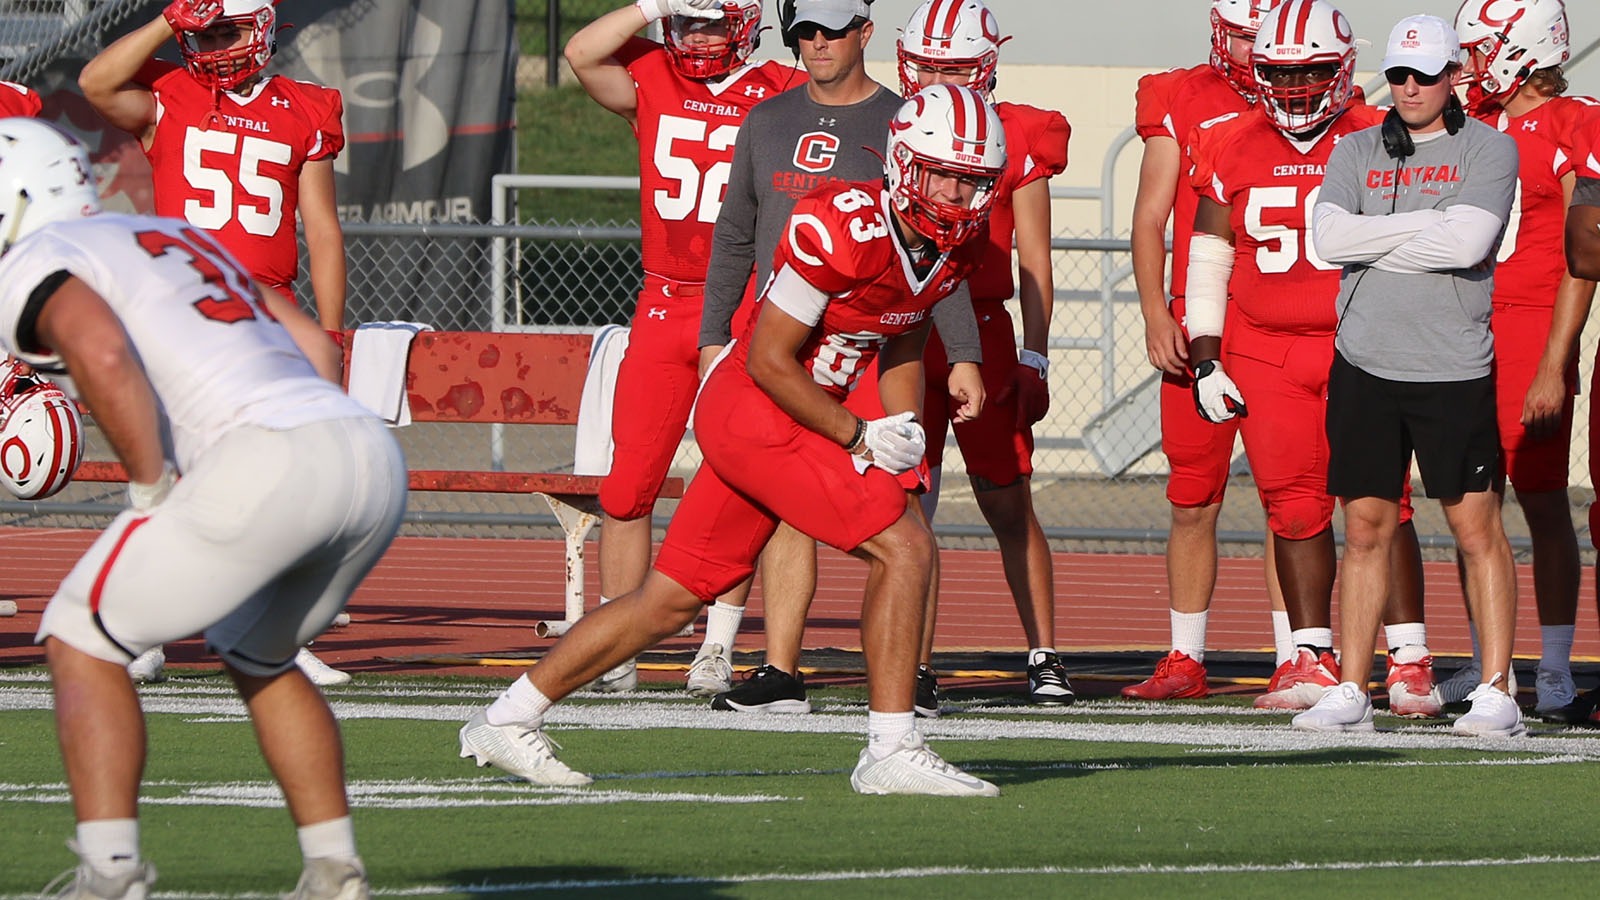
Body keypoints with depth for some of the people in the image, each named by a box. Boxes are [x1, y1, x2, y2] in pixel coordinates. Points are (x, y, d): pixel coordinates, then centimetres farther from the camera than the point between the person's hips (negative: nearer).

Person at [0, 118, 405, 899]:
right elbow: (317, 350, 28)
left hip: (270, 463, -8)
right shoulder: (172, 237, 31)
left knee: (80, 642, 6)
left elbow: (104, 357, -17)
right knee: (255, 653, 30)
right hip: (375, 457, 8)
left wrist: (152, 490, -6)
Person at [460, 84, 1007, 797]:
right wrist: (860, 440, -13)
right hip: (755, 410, -9)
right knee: (903, 548, -13)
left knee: (672, 600, 14)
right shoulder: (842, 228, -23)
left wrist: (904, 438, 6)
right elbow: (769, 358, -19)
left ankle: (506, 720, 22)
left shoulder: (955, 243, 3)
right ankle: (891, 752, -9)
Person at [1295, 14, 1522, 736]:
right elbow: (1328, 236, -4)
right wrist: (1430, 223, -8)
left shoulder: (1488, 149, 1)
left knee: (1477, 530, -3)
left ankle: (1496, 692, -1)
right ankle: (1351, 691, 8)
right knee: (1366, 528, 5)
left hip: (1453, 370, -3)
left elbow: (1467, 244, -15)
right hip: (1365, 365, 4)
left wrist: (1373, 242, -7)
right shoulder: (1358, 151, 12)